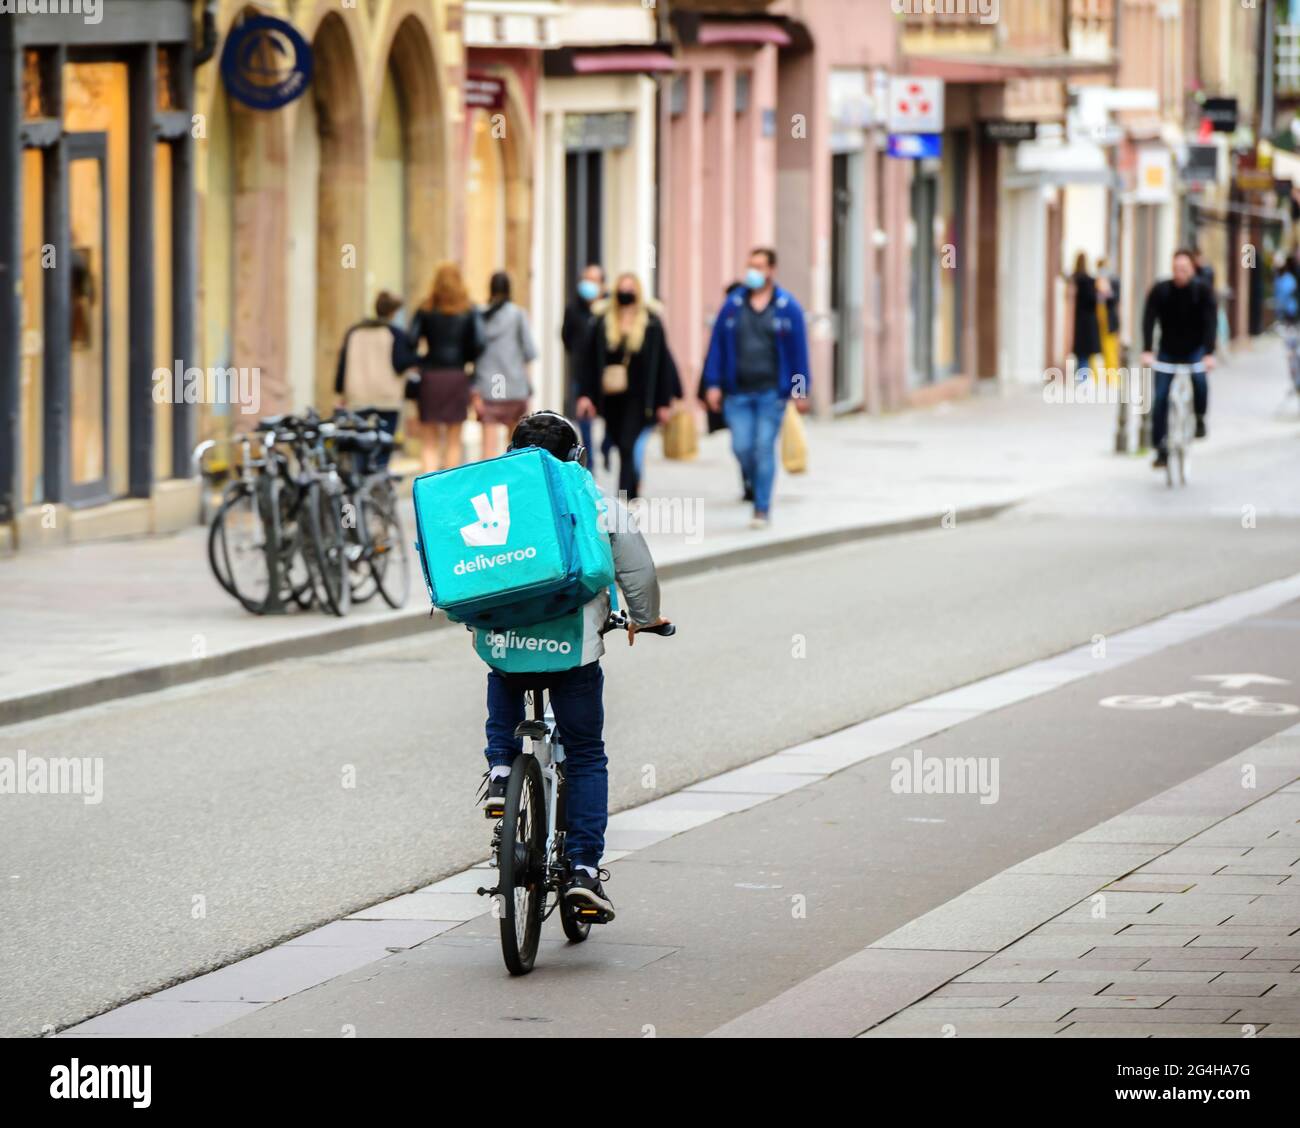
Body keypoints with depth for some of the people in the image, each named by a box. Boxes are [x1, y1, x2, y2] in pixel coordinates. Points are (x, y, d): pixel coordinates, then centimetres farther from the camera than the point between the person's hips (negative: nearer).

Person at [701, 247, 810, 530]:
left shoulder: (787, 307, 0)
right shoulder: (733, 304, 4)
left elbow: (798, 349, 2)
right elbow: (717, 345, 6)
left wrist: (800, 390, -2)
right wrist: (713, 384, 0)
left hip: (771, 392, -2)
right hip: (738, 392, 2)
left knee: (764, 448, -3)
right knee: (741, 447, 0)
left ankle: (762, 508, 5)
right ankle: (754, 484, 30)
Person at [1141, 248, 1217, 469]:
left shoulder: (1203, 291, -13)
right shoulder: (1160, 291, -12)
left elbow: (1210, 322, -22)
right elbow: (1149, 320, -19)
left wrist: (1209, 353, -35)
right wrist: (1147, 351, -33)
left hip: (1195, 350, -1)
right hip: (1168, 351, 1)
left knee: (1199, 378, -31)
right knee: (1160, 400, -6)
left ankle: (1199, 419, -4)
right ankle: (1160, 450, 3)